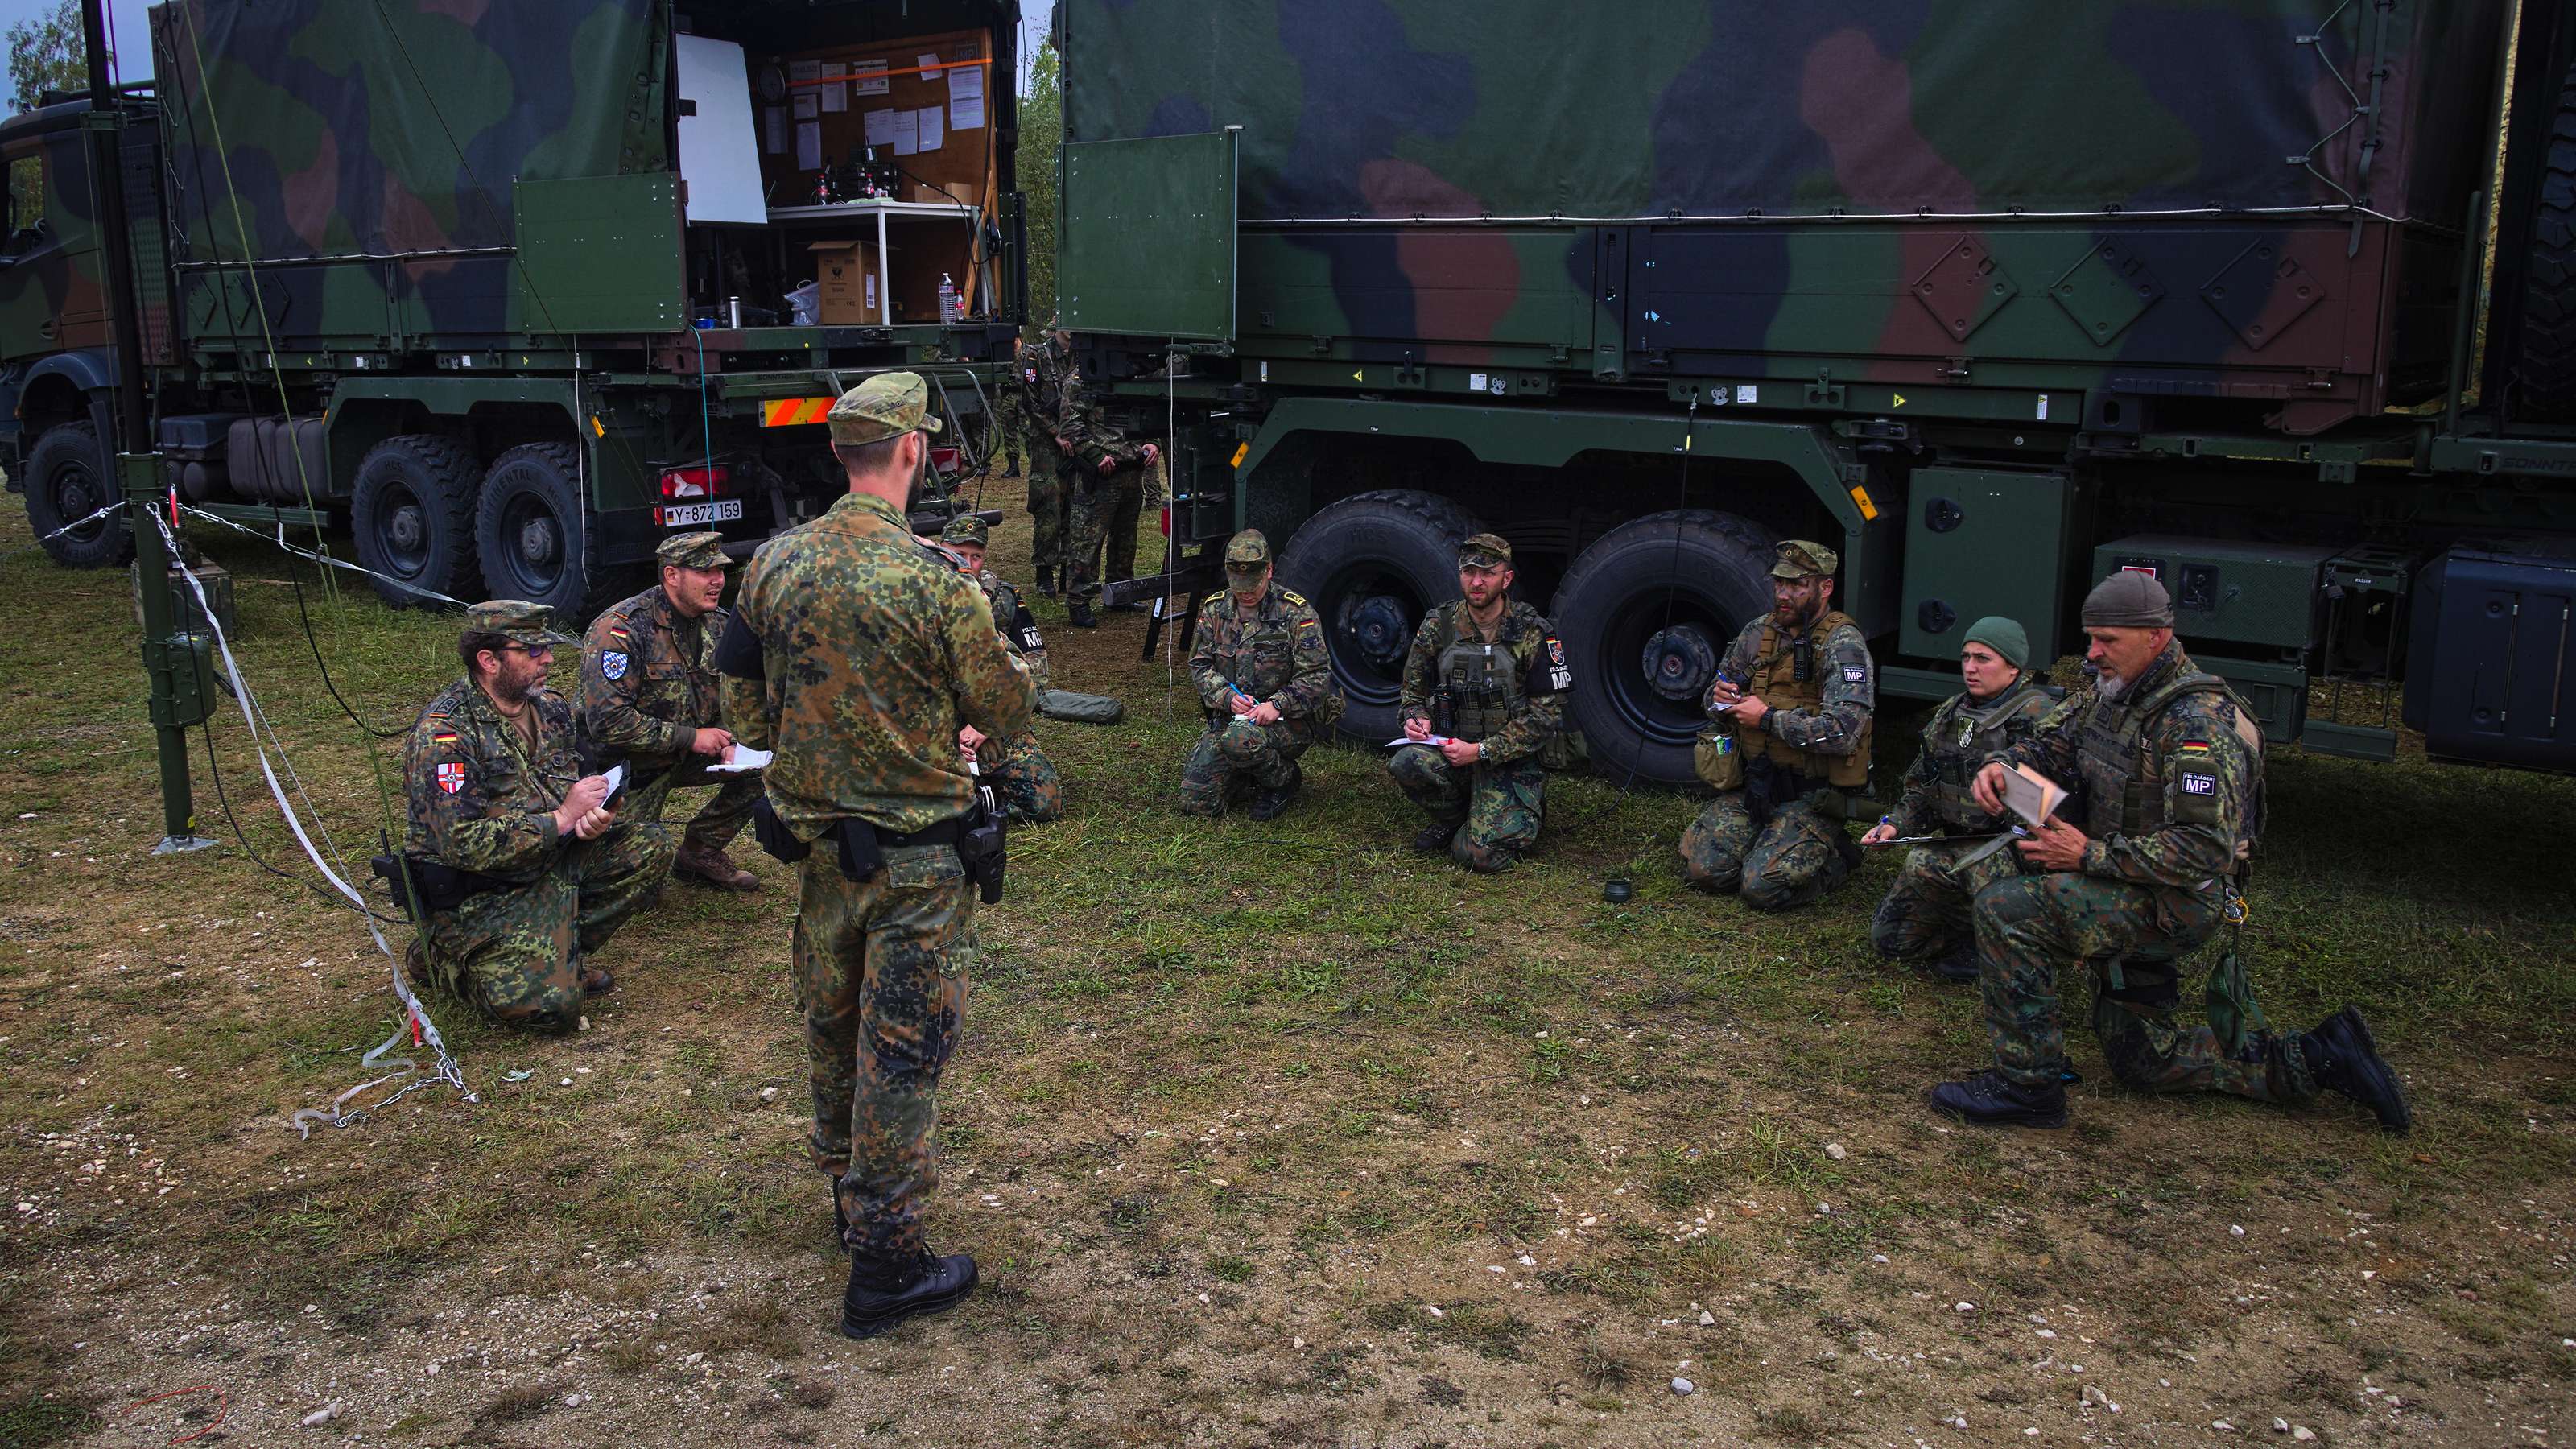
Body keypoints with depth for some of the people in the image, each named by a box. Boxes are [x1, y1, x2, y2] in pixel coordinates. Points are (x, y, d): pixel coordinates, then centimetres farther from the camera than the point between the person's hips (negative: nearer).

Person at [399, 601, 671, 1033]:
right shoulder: (444, 733, -21)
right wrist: (562, 818, -23)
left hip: (549, 864, 8)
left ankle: (562, 952, 3)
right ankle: (445, 959, 7)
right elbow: (464, 844, -28)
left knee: (649, 850, -5)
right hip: (475, 895, -8)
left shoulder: (551, 709, 3)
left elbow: (577, 788, 16)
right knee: (552, 1005, -21)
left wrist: (593, 819, -10)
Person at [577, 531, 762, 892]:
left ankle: (701, 851, 6)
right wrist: (690, 737, -26)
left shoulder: (717, 625, 0)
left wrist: (727, 742, -11)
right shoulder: (621, 629, -23)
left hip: (687, 753, 7)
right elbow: (608, 721, -29)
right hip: (625, 763, -6)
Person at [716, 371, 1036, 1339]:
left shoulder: (775, 564, -1)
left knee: (832, 1024, 21)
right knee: (901, 1048, 3)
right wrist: (1011, 662, 10)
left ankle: (851, 1195, 41)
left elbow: (740, 696, 10)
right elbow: (1005, 714, -11)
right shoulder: (935, 578, -20)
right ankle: (885, 1263, 10)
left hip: (815, 839, 6)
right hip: (915, 852, -6)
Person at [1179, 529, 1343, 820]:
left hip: (1289, 718, -5)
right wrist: (1227, 697, -14)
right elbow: (1199, 665, 6)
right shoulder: (1215, 609, 5)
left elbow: (1317, 675, -12)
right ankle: (1248, 772, 24)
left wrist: (1277, 705, -26)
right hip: (1230, 715, 5)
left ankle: (1284, 780, -5)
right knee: (1195, 802, -7)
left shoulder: (1296, 612, -9)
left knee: (1239, 740, -39)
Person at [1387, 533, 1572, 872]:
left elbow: (1545, 716, -10)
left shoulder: (1534, 634, -9)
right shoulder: (1437, 626, 1)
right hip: (1451, 748, 3)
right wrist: (1417, 719, -10)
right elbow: (1413, 691, 15)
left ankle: (1524, 811, 16)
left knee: (1480, 854, -19)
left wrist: (1480, 751, -19)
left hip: (1512, 759, -3)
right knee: (1406, 763, -30)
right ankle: (1454, 818, 3)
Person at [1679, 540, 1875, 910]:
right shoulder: (1758, 633, 8)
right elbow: (1717, 704, 21)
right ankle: (1773, 839, 18)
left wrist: (1769, 718, -18)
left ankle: (1837, 855, 10)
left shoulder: (1843, 646, -12)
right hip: (1753, 785, 6)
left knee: (1763, 887, -19)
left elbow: (1843, 732, -25)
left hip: (1811, 796, -6)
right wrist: (1720, 699, -5)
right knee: (1704, 869, -10)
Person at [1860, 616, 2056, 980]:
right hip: (1960, 845, 7)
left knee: (1925, 865, -35)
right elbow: (1922, 788, 20)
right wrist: (1896, 824, 3)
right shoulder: (1949, 715, 13)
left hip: (2013, 843, -7)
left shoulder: (2037, 715, -10)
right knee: (1889, 938, -2)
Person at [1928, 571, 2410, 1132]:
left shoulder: (2198, 722, -23)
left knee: (2005, 909, -25)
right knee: (2144, 1062, 18)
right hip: (2132, 897, 10)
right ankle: (2318, 1059, 26)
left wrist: (2090, 855, -29)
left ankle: (2027, 1084, -18)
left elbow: (2206, 849, -29)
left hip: (2173, 906, -10)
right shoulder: (2111, 692, 3)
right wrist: (2001, 764, -13)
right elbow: (2050, 744, 11)